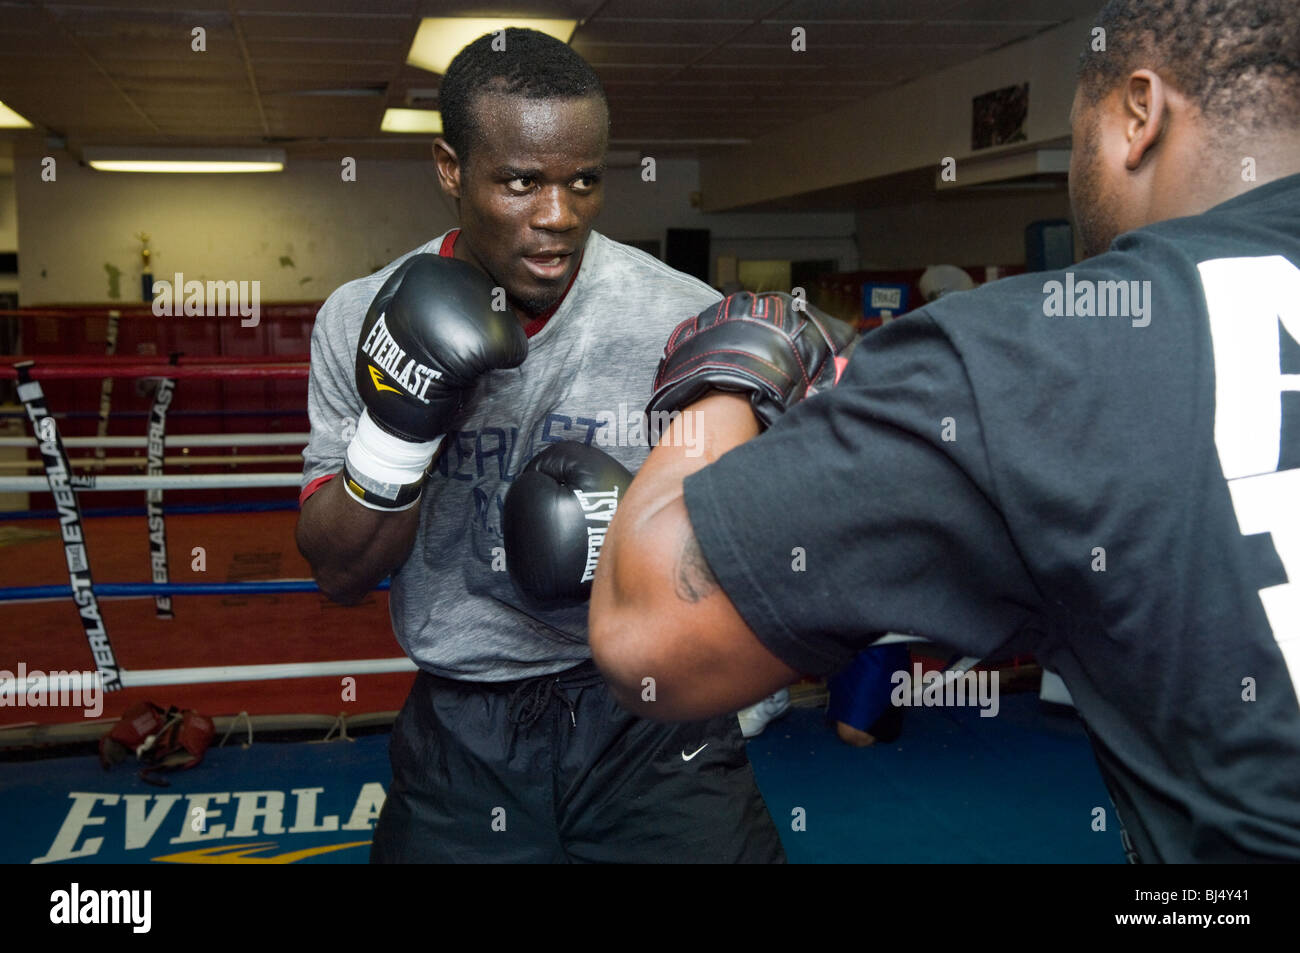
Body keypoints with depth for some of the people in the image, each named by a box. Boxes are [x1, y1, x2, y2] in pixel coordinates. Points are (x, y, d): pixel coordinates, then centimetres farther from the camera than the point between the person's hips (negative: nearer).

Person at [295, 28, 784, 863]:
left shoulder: (686, 318, -12)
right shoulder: (362, 322, -6)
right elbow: (340, 576, -4)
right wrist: (395, 428, -21)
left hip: (650, 719, -1)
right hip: (459, 734, 2)